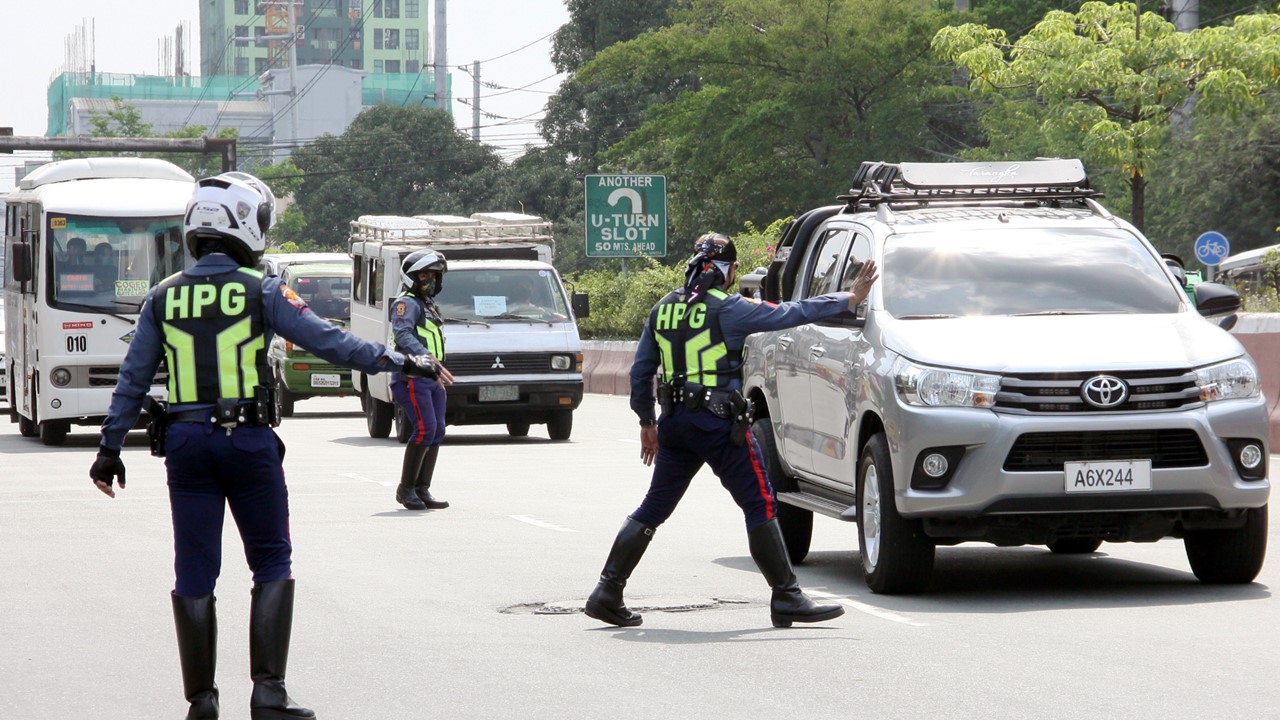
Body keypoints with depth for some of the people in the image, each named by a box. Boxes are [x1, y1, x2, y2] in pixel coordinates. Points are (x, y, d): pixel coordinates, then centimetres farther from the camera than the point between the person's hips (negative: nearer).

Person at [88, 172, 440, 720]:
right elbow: (328, 341, -9)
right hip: (249, 440, -3)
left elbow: (133, 380, 7)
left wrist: (110, 448, 14)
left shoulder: (163, 298, 5)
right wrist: (401, 363, -5)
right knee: (272, 566, 7)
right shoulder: (261, 292, -6)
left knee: (194, 572, 8)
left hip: (186, 442, 3)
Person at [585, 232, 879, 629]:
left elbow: (640, 371, 15)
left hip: (674, 422, 6)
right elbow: (791, 314, -7)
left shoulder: (663, 309, 11)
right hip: (720, 424, -6)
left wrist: (647, 422, 25)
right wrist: (850, 299, 1)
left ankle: (607, 592, 8)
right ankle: (787, 598, -1)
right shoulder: (728, 309, -8)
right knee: (760, 507, 0)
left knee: (653, 508, 13)